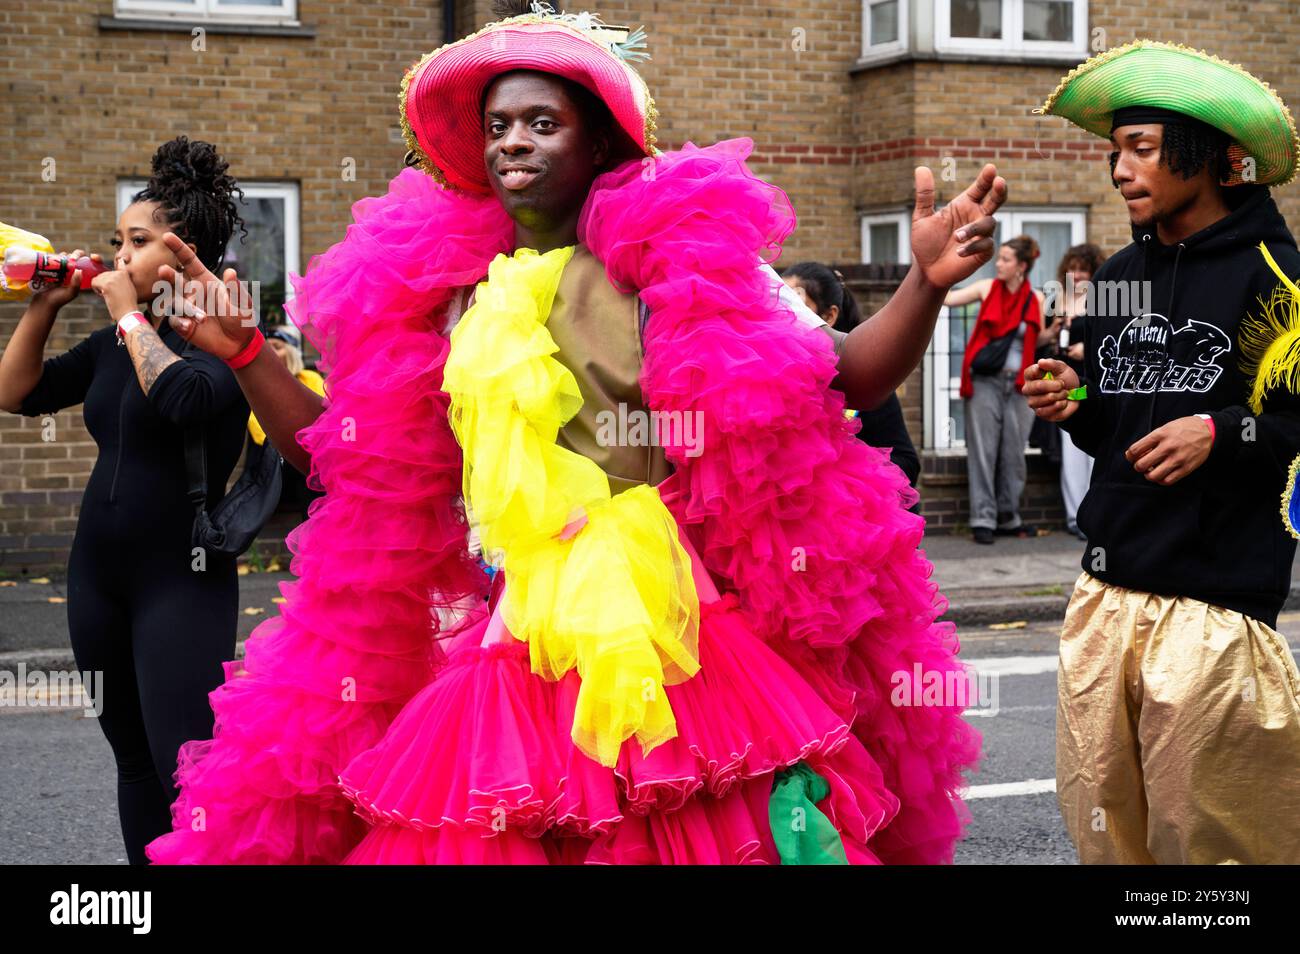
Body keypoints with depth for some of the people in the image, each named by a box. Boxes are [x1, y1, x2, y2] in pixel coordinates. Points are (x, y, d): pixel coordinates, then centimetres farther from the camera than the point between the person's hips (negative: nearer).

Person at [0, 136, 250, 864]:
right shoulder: (118, 340, 13)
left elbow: (183, 400, -29)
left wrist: (130, 314, -16)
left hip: (182, 581, -7)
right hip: (100, 575, 8)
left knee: (190, 776, -16)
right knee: (135, 759, 11)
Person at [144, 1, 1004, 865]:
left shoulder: (672, 265, -1)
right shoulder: (440, 293, 10)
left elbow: (842, 380, -3)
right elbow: (346, 451, 17)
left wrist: (926, 284, -17)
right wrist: (243, 352, 10)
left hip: (676, 657, -3)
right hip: (508, 671, 3)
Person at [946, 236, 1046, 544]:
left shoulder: (1035, 299, 5)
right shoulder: (988, 289, 1)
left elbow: (1038, 341, 13)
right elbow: (947, 298, -4)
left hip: (1018, 384, 2)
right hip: (985, 382, -2)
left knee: (1013, 452, 5)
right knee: (983, 450, -5)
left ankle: (1008, 518, 15)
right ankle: (983, 519, -3)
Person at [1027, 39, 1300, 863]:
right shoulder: (1121, 276, 12)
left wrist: (1221, 433, -19)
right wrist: (1074, 404, 1)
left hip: (1215, 603, -6)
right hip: (1108, 595, 6)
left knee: (1207, 839, -1)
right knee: (1101, 822, 6)